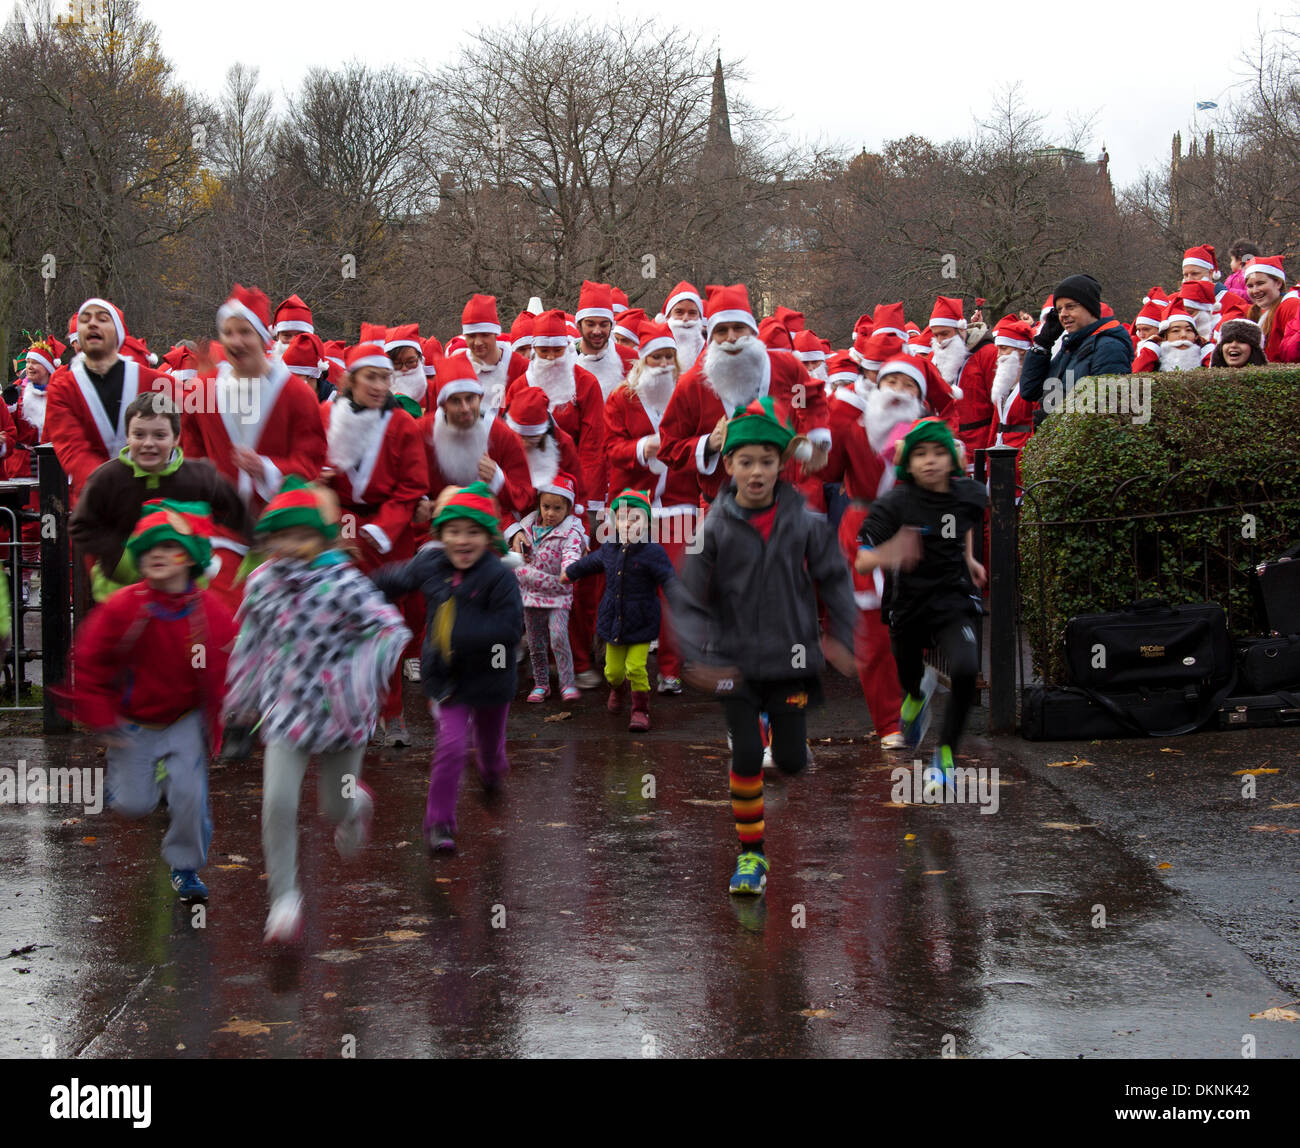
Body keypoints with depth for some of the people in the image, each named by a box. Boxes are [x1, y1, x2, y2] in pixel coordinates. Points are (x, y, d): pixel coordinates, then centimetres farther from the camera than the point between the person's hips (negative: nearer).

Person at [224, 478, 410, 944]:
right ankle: (284, 898, 6)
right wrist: (240, 701, 19)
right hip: (287, 711, 2)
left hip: (339, 712, -2)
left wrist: (364, 674, -35)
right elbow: (251, 642, 13)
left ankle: (356, 804, 54)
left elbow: (391, 628, -21)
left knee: (335, 807, 14)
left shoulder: (345, 583, -16)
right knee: (278, 805, -10)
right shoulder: (262, 582, -2)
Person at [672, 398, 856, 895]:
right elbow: (688, 601, -7)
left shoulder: (804, 522, -7)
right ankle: (751, 853, 13)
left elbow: (833, 578, 7)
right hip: (735, 661, -1)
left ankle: (793, 737, 42)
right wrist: (700, 659, -19)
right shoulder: (715, 528, -10)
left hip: (790, 658, 1)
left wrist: (841, 637, 2)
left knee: (790, 761, 4)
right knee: (746, 760, -4)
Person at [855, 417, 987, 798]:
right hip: (909, 604, 0)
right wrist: (890, 554, -44)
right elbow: (862, 563, -24)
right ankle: (918, 692, 61)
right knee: (908, 679, 19)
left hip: (954, 599, 1)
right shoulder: (893, 504, -17)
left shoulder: (970, 494, -6)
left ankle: (945, 754, -3)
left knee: (965, 671, -25)